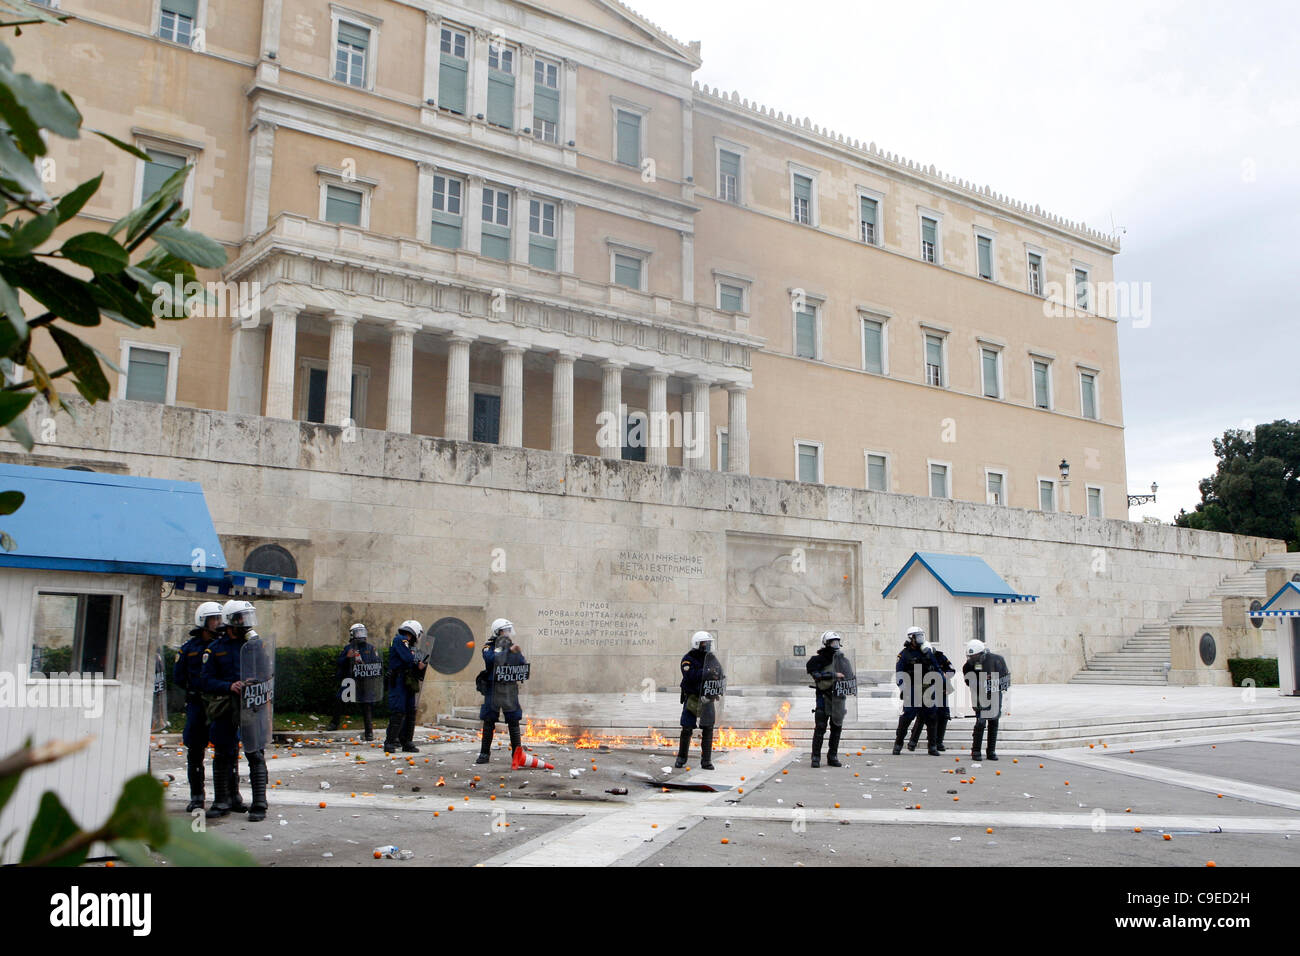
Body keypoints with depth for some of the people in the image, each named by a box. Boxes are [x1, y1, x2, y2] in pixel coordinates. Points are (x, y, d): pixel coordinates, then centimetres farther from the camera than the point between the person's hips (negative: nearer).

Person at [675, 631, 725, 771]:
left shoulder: (711, 659, 8)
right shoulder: (688, 659, -6)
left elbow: (720, 675, 9)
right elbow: (689, 676, -21)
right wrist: (705, 672, -29)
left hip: (707, 698, 3)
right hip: (692, 699, -3)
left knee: (708, 729, 0)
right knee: (687, 729, 2)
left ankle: (706, 761, 6)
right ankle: (681, 758, 17)